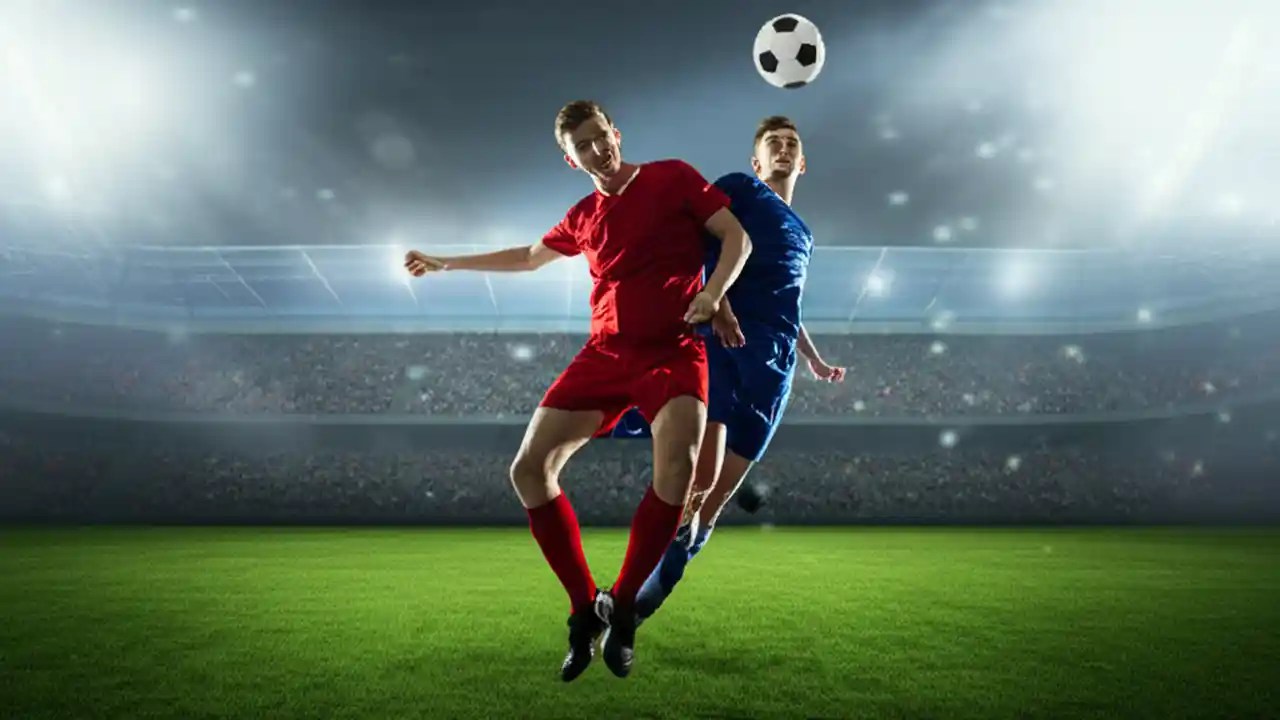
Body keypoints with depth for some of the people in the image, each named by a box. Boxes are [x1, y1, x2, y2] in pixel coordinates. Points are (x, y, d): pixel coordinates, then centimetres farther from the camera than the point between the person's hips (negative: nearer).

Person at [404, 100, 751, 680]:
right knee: (529, 469, -10)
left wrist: (714, 290, -18)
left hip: (673, 350, -5)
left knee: (678, 462, -33)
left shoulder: (672, 177, 3)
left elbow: (738, 236, 2)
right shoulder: (583, 217, 15)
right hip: (605, 352, 5)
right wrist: (444, 264, 36)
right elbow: (529, 256, 32)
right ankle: (586, 608, 2)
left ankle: (622, 608, -14)